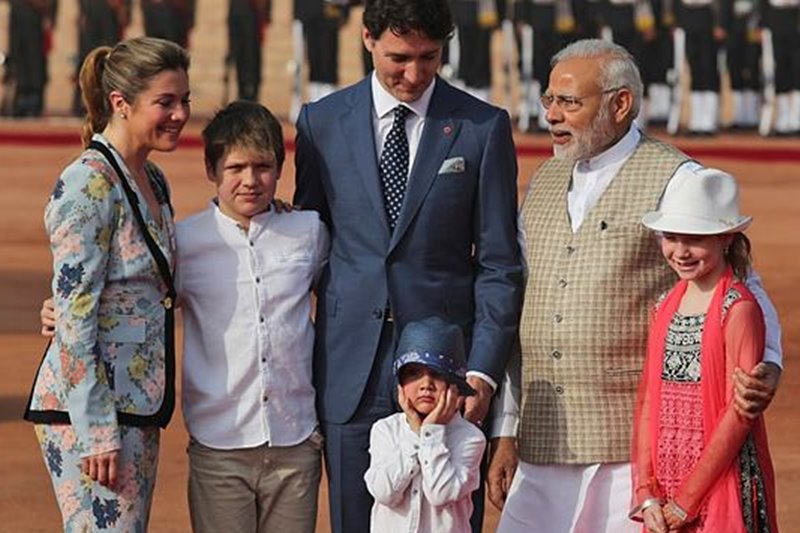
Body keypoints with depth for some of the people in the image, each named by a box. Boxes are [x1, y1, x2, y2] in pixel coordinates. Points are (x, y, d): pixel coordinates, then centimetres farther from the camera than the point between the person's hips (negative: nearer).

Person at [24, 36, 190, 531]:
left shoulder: (153, 181, 13)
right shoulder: (89, 185, -14)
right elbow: (74, 317, -18)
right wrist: (97, 431, -20)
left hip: (137, 409, 9)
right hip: (90, 411, -9)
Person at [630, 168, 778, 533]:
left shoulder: (739, 310, -9)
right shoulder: (665, 308, 11)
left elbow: (739, 413, -13)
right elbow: (647, 404, 9)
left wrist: (688, 500, -12)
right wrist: (646, 493, -2)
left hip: (722, 485, -6)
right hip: (664, 488, 6)